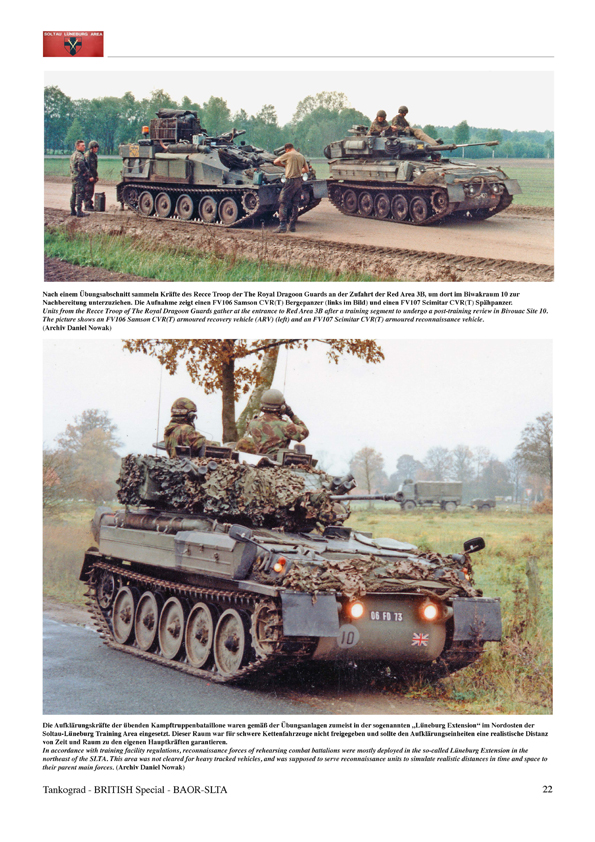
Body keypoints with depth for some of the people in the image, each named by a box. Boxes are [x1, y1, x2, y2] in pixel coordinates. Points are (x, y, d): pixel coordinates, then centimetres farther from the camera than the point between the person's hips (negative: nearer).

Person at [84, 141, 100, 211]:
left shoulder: (94, 155, 17)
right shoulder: (88, 155, -13)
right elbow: (87, 166, -19)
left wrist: (96, 175, 22)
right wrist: (90, 176, -23)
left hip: (92, 176, 9)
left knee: (91, 191, 12)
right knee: (88, 191, -8)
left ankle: (90, 205, 17)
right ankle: (87, 206, -7)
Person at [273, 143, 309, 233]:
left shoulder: (288, 155, -6)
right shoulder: (301, 156, 12)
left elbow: (275, 162, 1)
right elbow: (306, 169, 21)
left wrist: (284, 165, 16)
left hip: (290, 181, -7)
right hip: (299, 181, 7)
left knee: (283, 203, -6)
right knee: (295, 204, 12)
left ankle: (282, 226, -14)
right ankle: (292, 226, 14)